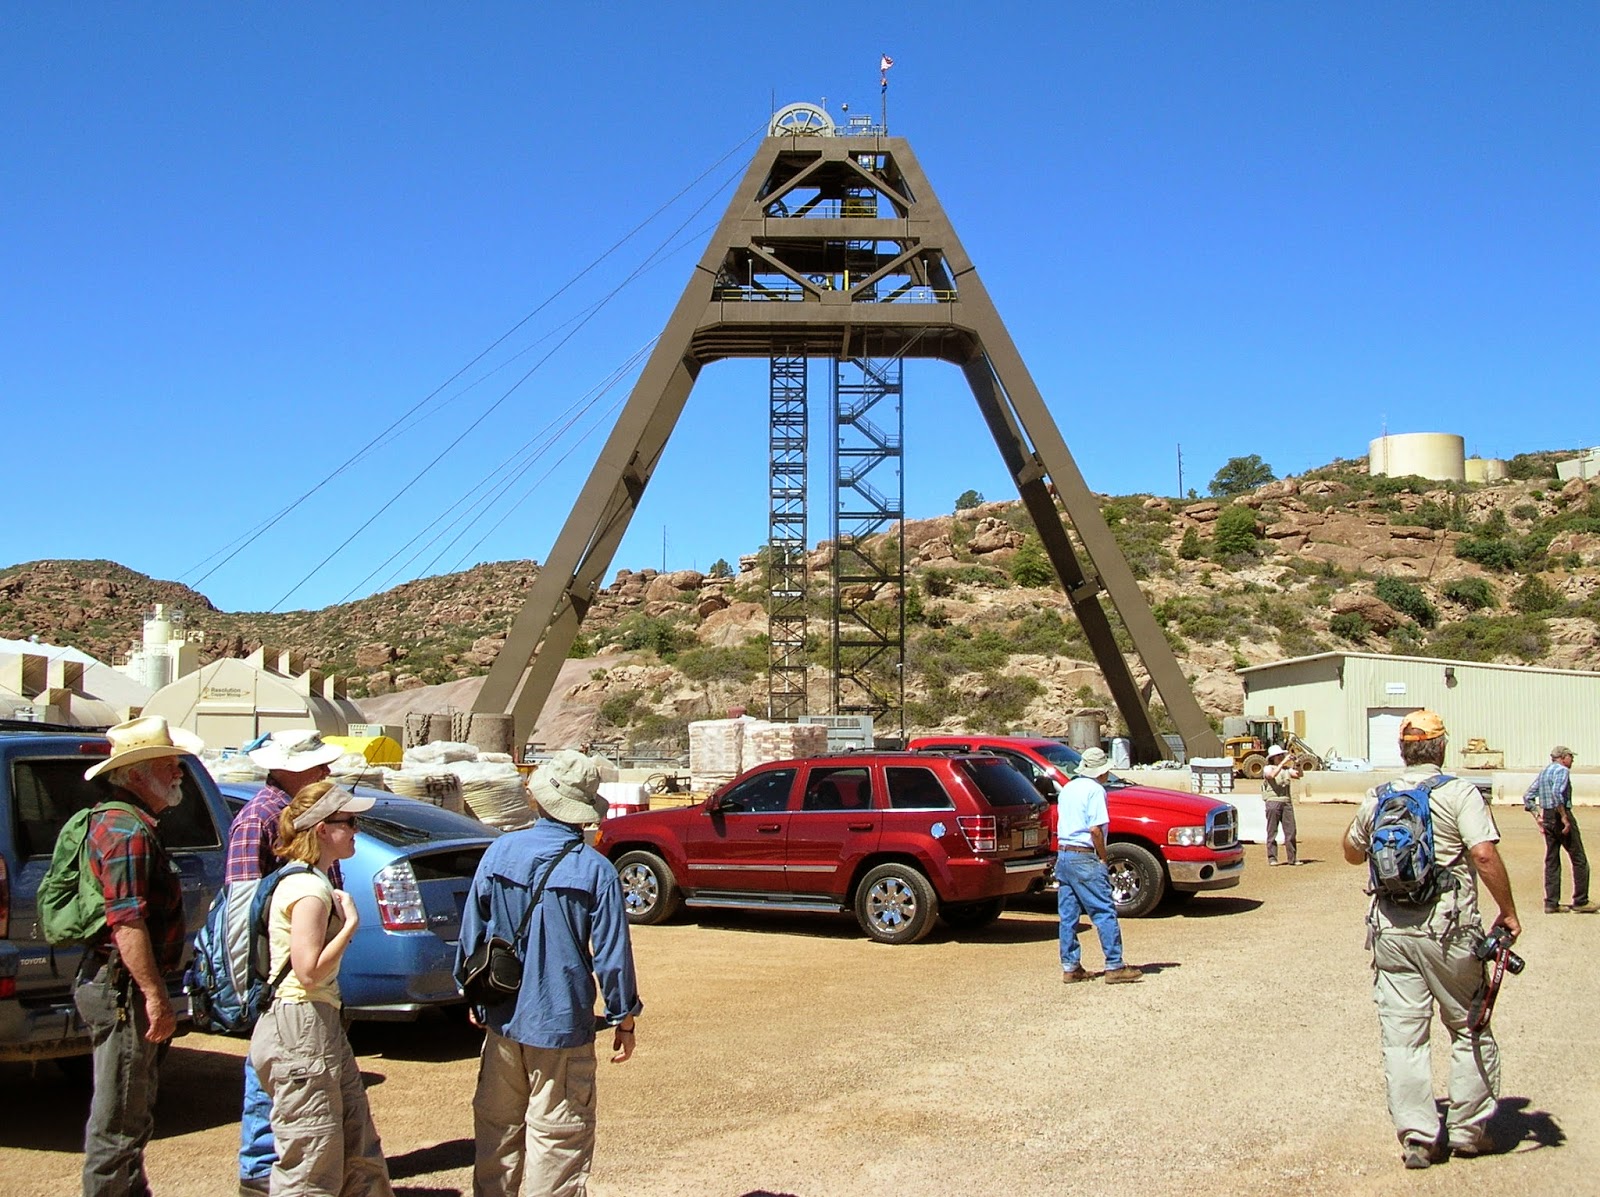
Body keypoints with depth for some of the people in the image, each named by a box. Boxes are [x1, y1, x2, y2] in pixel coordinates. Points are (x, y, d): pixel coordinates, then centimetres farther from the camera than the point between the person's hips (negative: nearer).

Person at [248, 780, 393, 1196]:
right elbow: (309, 971, -23)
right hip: (301, 1029, -11)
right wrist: (351, 922, -15)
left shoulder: (300, 880, 15)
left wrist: (338, 910, 8)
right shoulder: (310, 889, -17)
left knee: (360, 1153, 14)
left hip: (320, 1025, 11)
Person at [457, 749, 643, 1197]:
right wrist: (624, 1018, 1)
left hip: (502, 1019, 4)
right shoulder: (595, 870, -14)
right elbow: (612, 953, -11)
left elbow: (471, 932, 4)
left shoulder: (498, 853, -3)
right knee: (558, 1136, 5)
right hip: (561, 1022, -4)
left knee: (497, 1127, 18)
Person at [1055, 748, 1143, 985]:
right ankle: (1114, 967, -4)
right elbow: (1095, 829, -17)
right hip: (1084, 858, -8)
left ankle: (1070, 967, 11)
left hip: (1063, 855, 8)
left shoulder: (1067, 789, 16)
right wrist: (1103, 857, -6)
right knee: (1105, 912, -4)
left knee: (1068, 916, 9)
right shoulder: (1095, 790, -9)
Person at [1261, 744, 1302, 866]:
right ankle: (1272, 858, 2)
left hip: (1287, 802, 4)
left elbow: (1298, 774, 3)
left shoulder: (1287, 769, 15)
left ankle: (1292, 858, 6)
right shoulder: (1267, 769, 2)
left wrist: (1297, 764, -11)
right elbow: (1273, 775, -19)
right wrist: (1283, 762, -20)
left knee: (1290, 831, 1)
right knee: (1272, 831, -1)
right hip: (1273, 801, -4)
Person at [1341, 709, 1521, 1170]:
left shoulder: (1376, 799, 7)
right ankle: (1468, 1130, 18)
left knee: (1402, 1035, 5)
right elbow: (1485, 855, -17)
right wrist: (1508, 911, -9)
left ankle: (1416, 1137, 3)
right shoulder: (1460, 793, -6)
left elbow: (1353, 853, 21)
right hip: (1449, 928, -3)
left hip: (1390, 928, 3)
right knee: (1470, 1028, 13)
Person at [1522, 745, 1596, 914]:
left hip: (1547, 817, 8)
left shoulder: (1543, 772, 16)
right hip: (1561, 815, -8)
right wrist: (1565, 818, -23)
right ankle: (1581, 902, 3)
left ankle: (1551, 903, 8)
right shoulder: (1562, 771, -10)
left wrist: (1537, 817, 14)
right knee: (1579, 860, 1)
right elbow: (1557, 793, -26)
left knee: (1551, 861, 9)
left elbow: (1528, 797, 15)